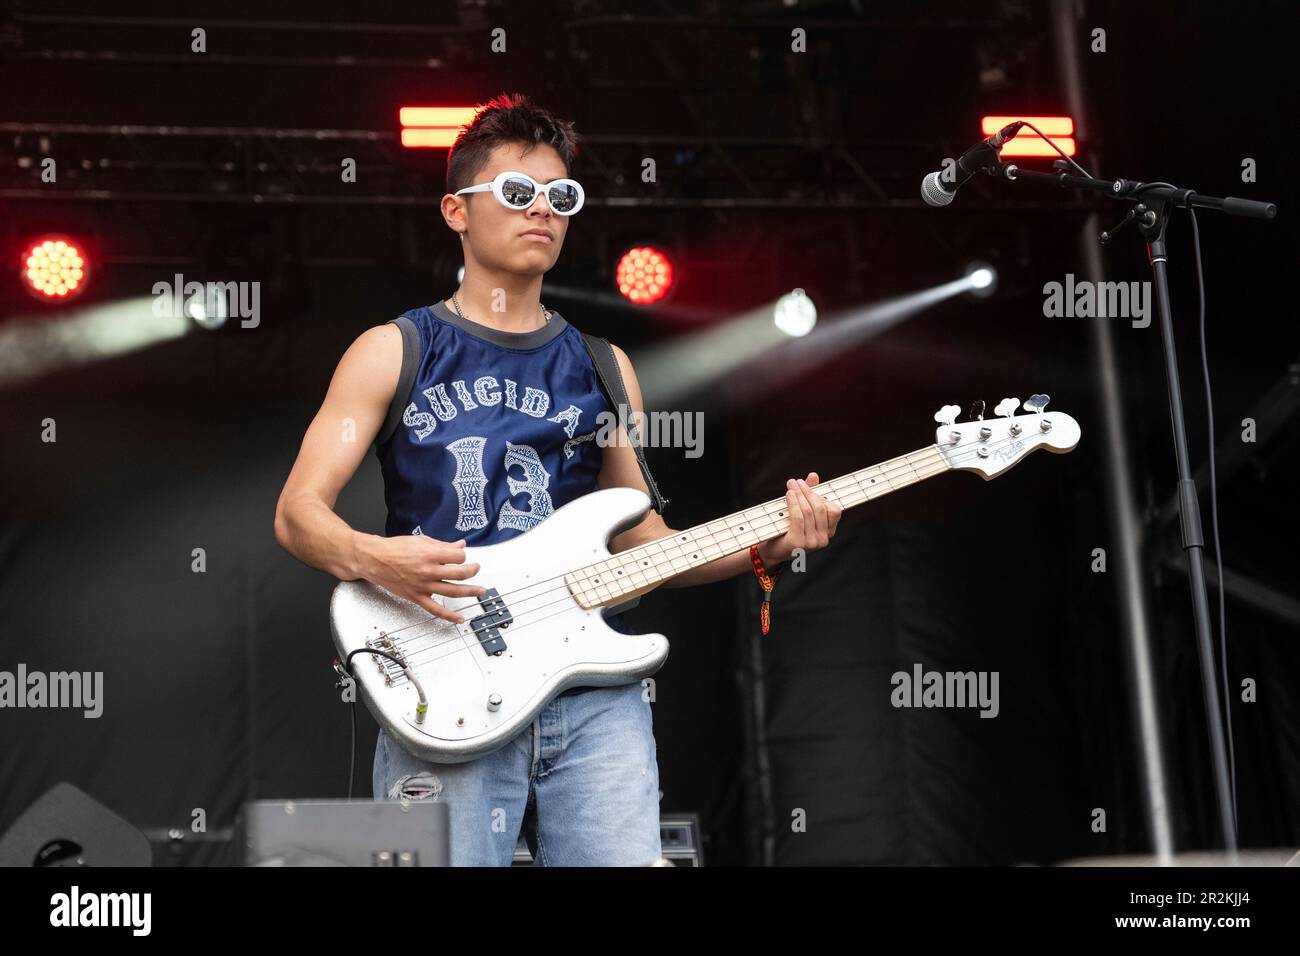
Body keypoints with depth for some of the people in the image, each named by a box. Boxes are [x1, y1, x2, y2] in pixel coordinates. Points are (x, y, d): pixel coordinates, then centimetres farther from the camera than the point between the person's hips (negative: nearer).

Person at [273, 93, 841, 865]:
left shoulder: (603, 367, 18)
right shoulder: (395, 353, 7)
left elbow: (639, 537, 18)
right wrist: (372, 559, -19)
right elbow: (298, 511, 2)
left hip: (595, 693, 3)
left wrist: (760, 549, 1)